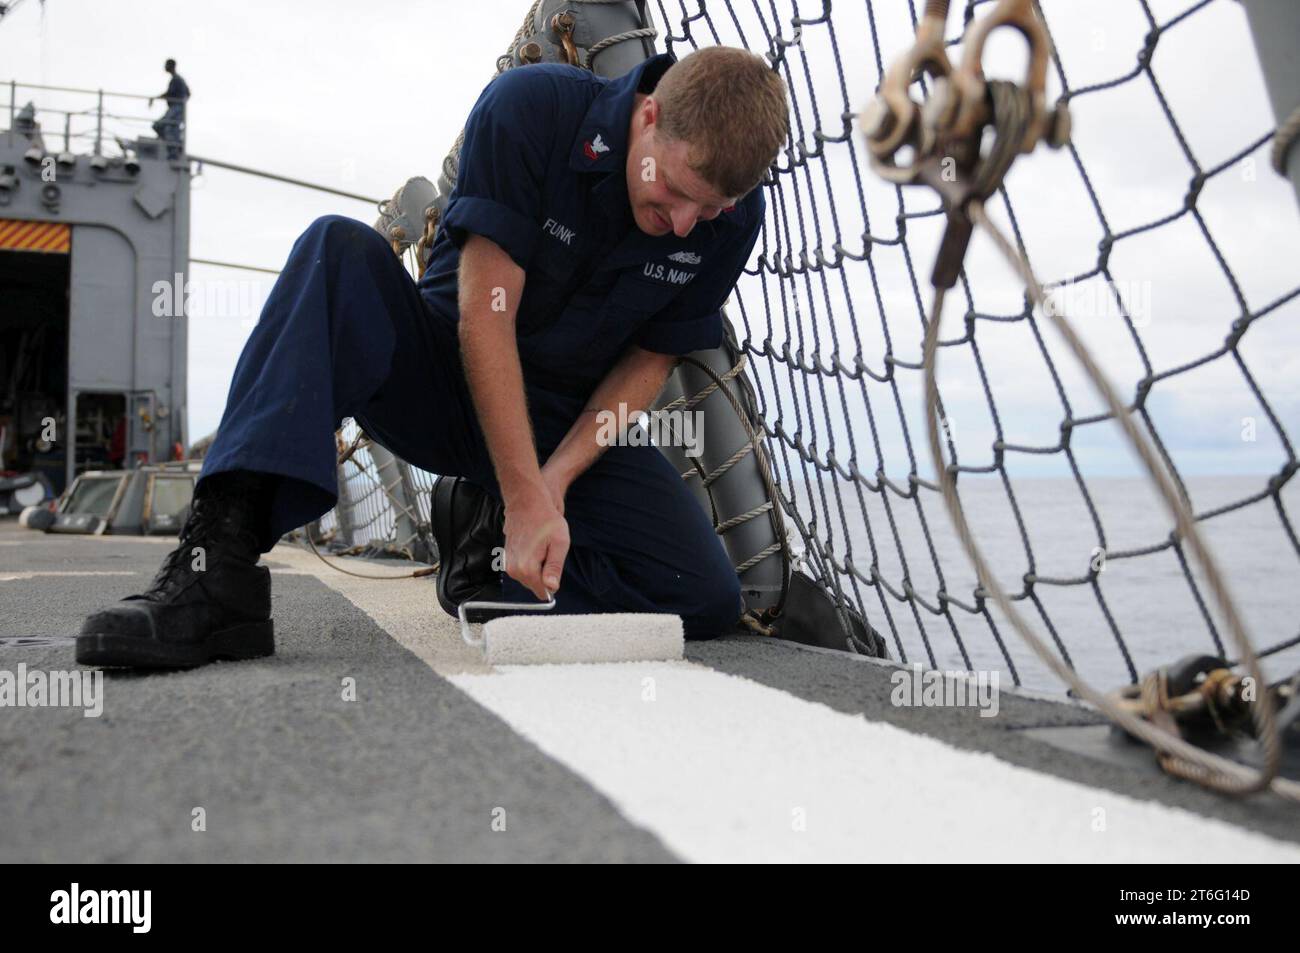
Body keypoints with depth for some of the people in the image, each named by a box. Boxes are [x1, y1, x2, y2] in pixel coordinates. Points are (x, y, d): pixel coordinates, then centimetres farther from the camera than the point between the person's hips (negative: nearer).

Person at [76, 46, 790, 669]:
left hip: (572, 424, 2)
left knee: (709, 599, -20)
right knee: (339, 248, -32)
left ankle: (491, 558, 1)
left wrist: (553, 483, -16)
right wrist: (525, 499, -28)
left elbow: (649, 361, -2)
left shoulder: (733, 216, -8)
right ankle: (220, 562, -37)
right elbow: (486, 314, -23)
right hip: (449, 377, -1)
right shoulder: (529, 107, -19)